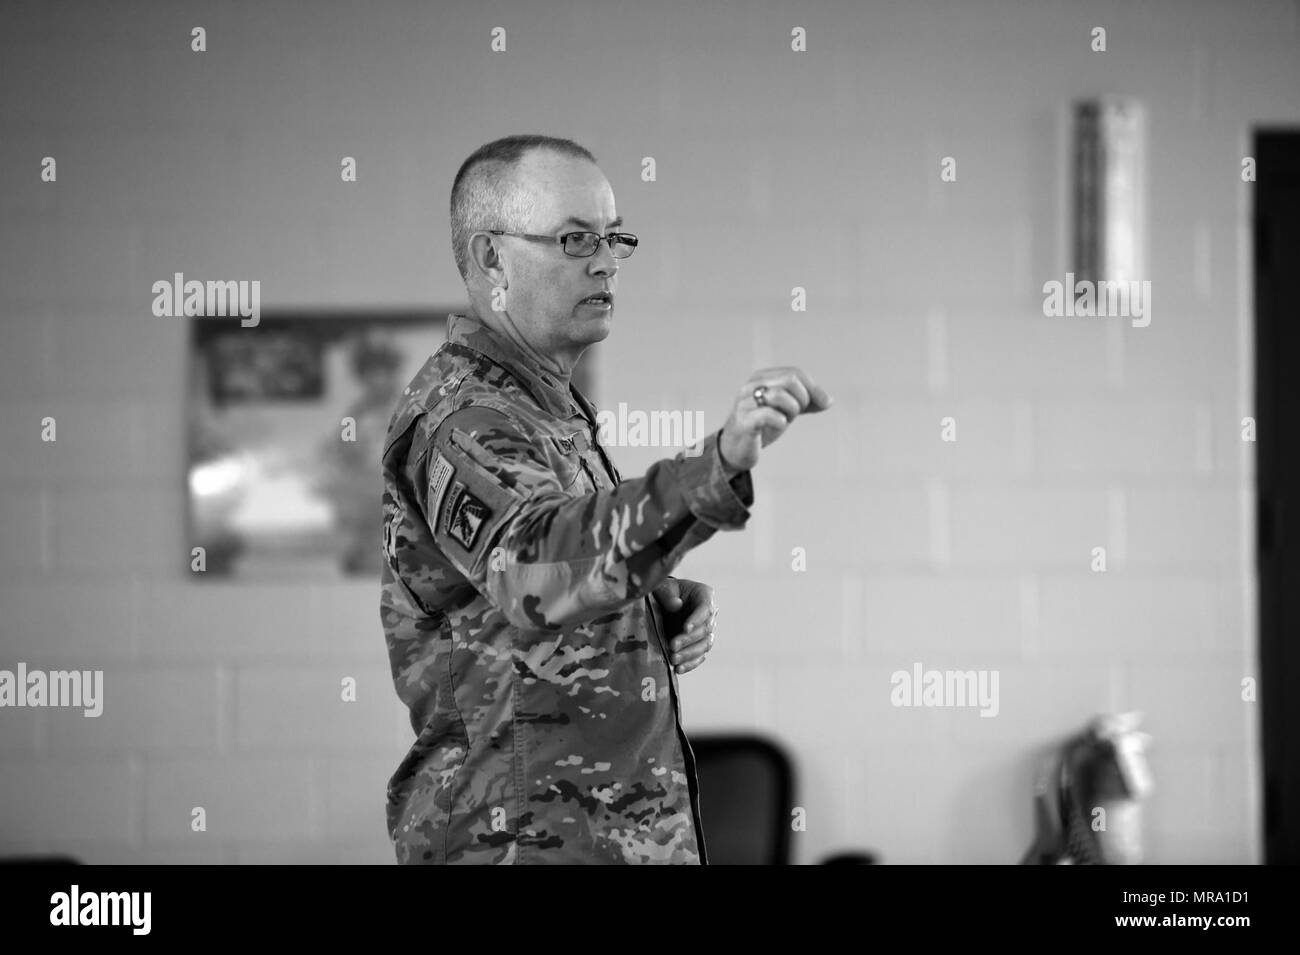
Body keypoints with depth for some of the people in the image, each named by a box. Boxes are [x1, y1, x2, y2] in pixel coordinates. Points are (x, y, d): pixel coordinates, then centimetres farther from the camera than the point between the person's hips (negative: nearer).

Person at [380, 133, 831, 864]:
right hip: (524, 837, -10)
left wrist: (670, 609, 3)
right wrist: (717, 469, -49)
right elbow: (535, 564, -36)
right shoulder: (462, 415, -16)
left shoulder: (546, 403, 17)